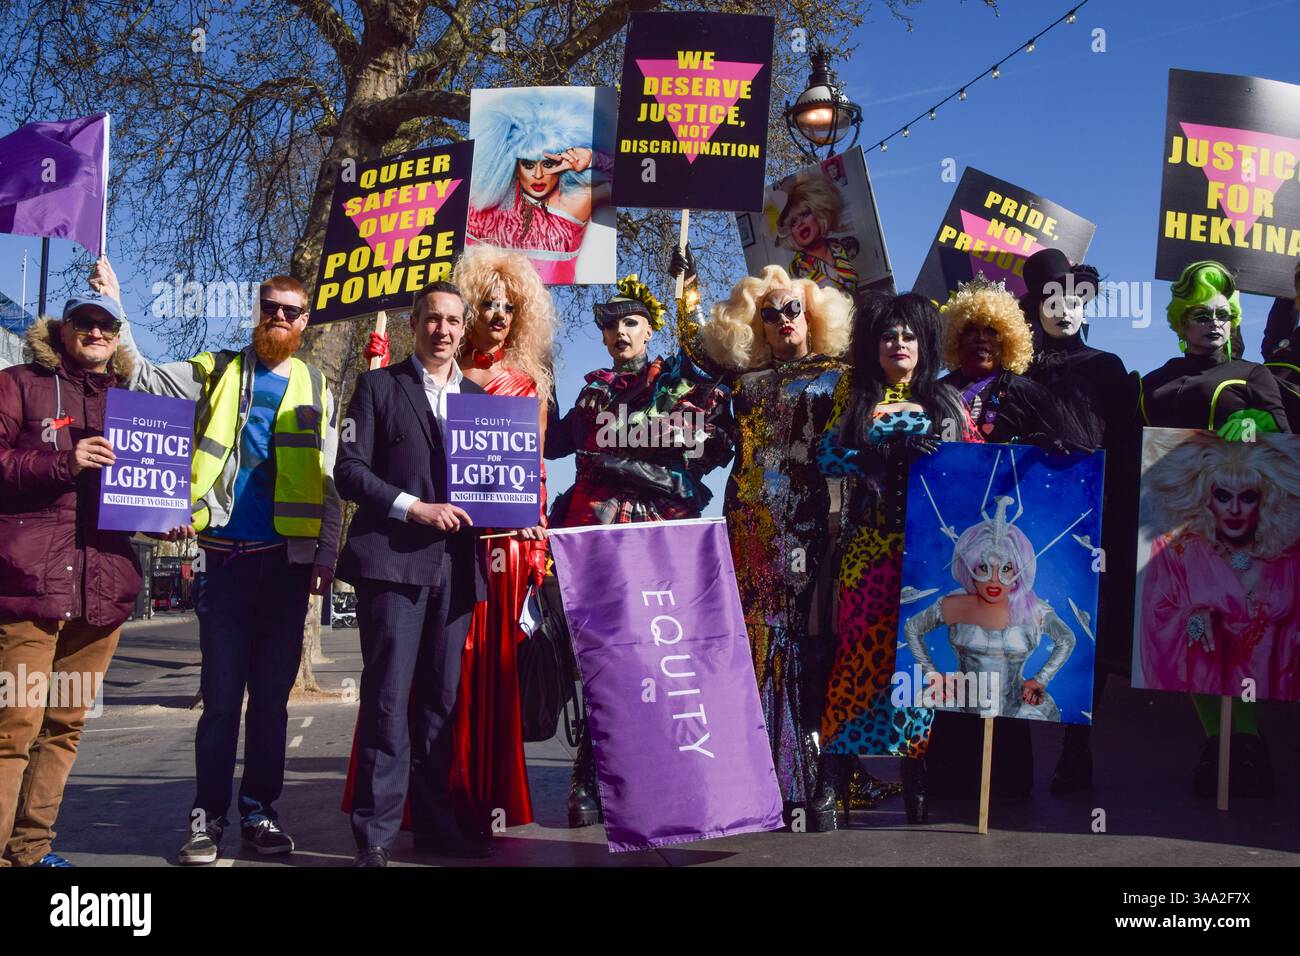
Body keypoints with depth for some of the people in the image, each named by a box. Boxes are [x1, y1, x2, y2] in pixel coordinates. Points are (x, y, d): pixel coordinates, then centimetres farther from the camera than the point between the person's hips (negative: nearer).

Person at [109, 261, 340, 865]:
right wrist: (114, 303, -5)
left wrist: (327, 557, 2)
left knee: (272, 693, 7)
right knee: (221, 694, 0)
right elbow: (144, 377, 4)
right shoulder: (218, 373, 11)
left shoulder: (316, 390, 11)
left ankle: (259, 811, 15)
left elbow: (328, 486, 9)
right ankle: (208, 816, 8)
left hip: (287, 559, 1)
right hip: (226, 556, -1)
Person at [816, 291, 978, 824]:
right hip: (872, 544, -1)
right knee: (865, 641, -5)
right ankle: (855, 748, 3)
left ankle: (915, 764, 5)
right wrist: (890, 452, -13)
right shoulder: (855, 395, 10)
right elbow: (828, 457, -2)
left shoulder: (945, 401, 12)